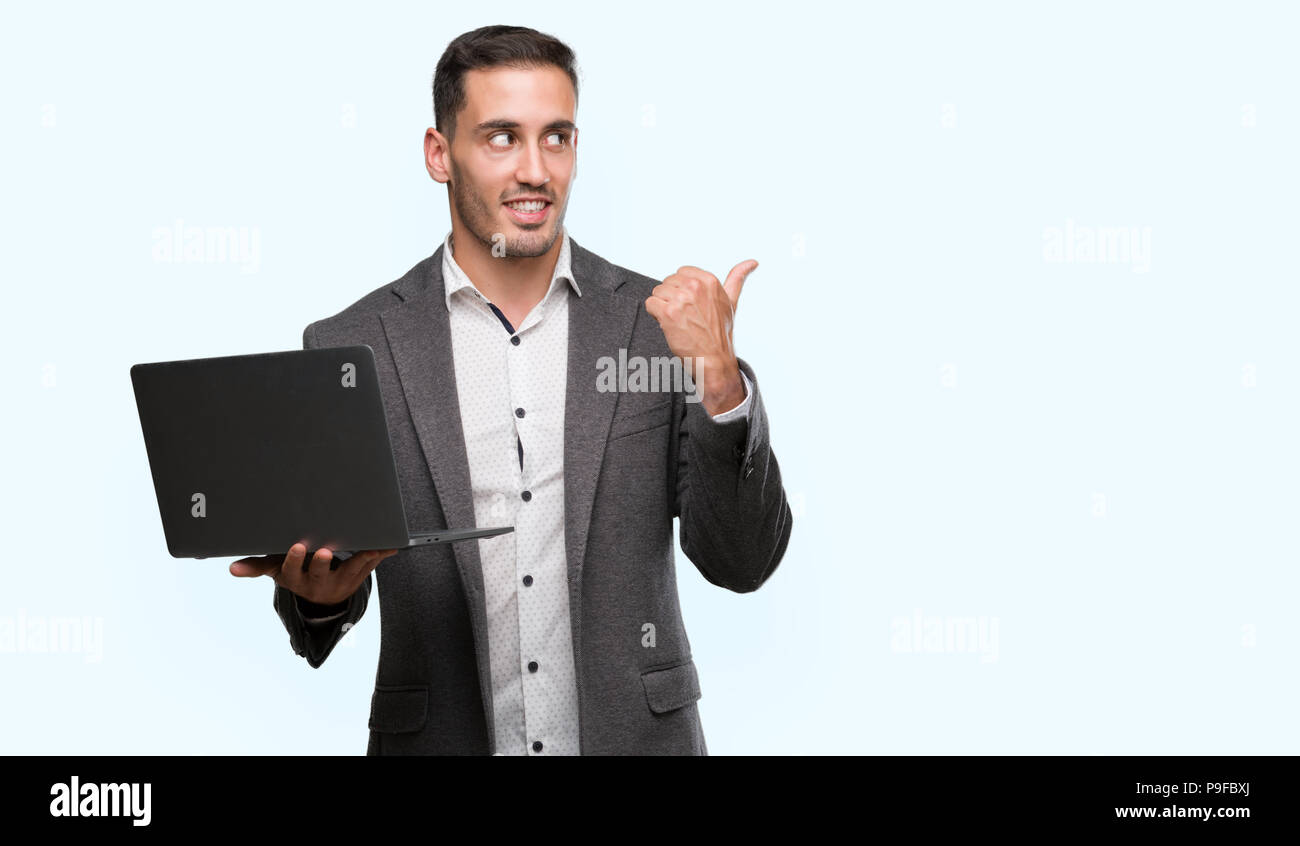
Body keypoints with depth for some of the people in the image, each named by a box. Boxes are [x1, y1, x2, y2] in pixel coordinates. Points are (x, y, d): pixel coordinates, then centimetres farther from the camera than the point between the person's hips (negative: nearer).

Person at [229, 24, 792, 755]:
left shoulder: (659, 323, -4)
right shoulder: (349, 348, -5)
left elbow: (742, 563, -7)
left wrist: (719, 379, -20)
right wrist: (319, 594, -21)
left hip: (635, 736, 1)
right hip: (438, 738, 0)